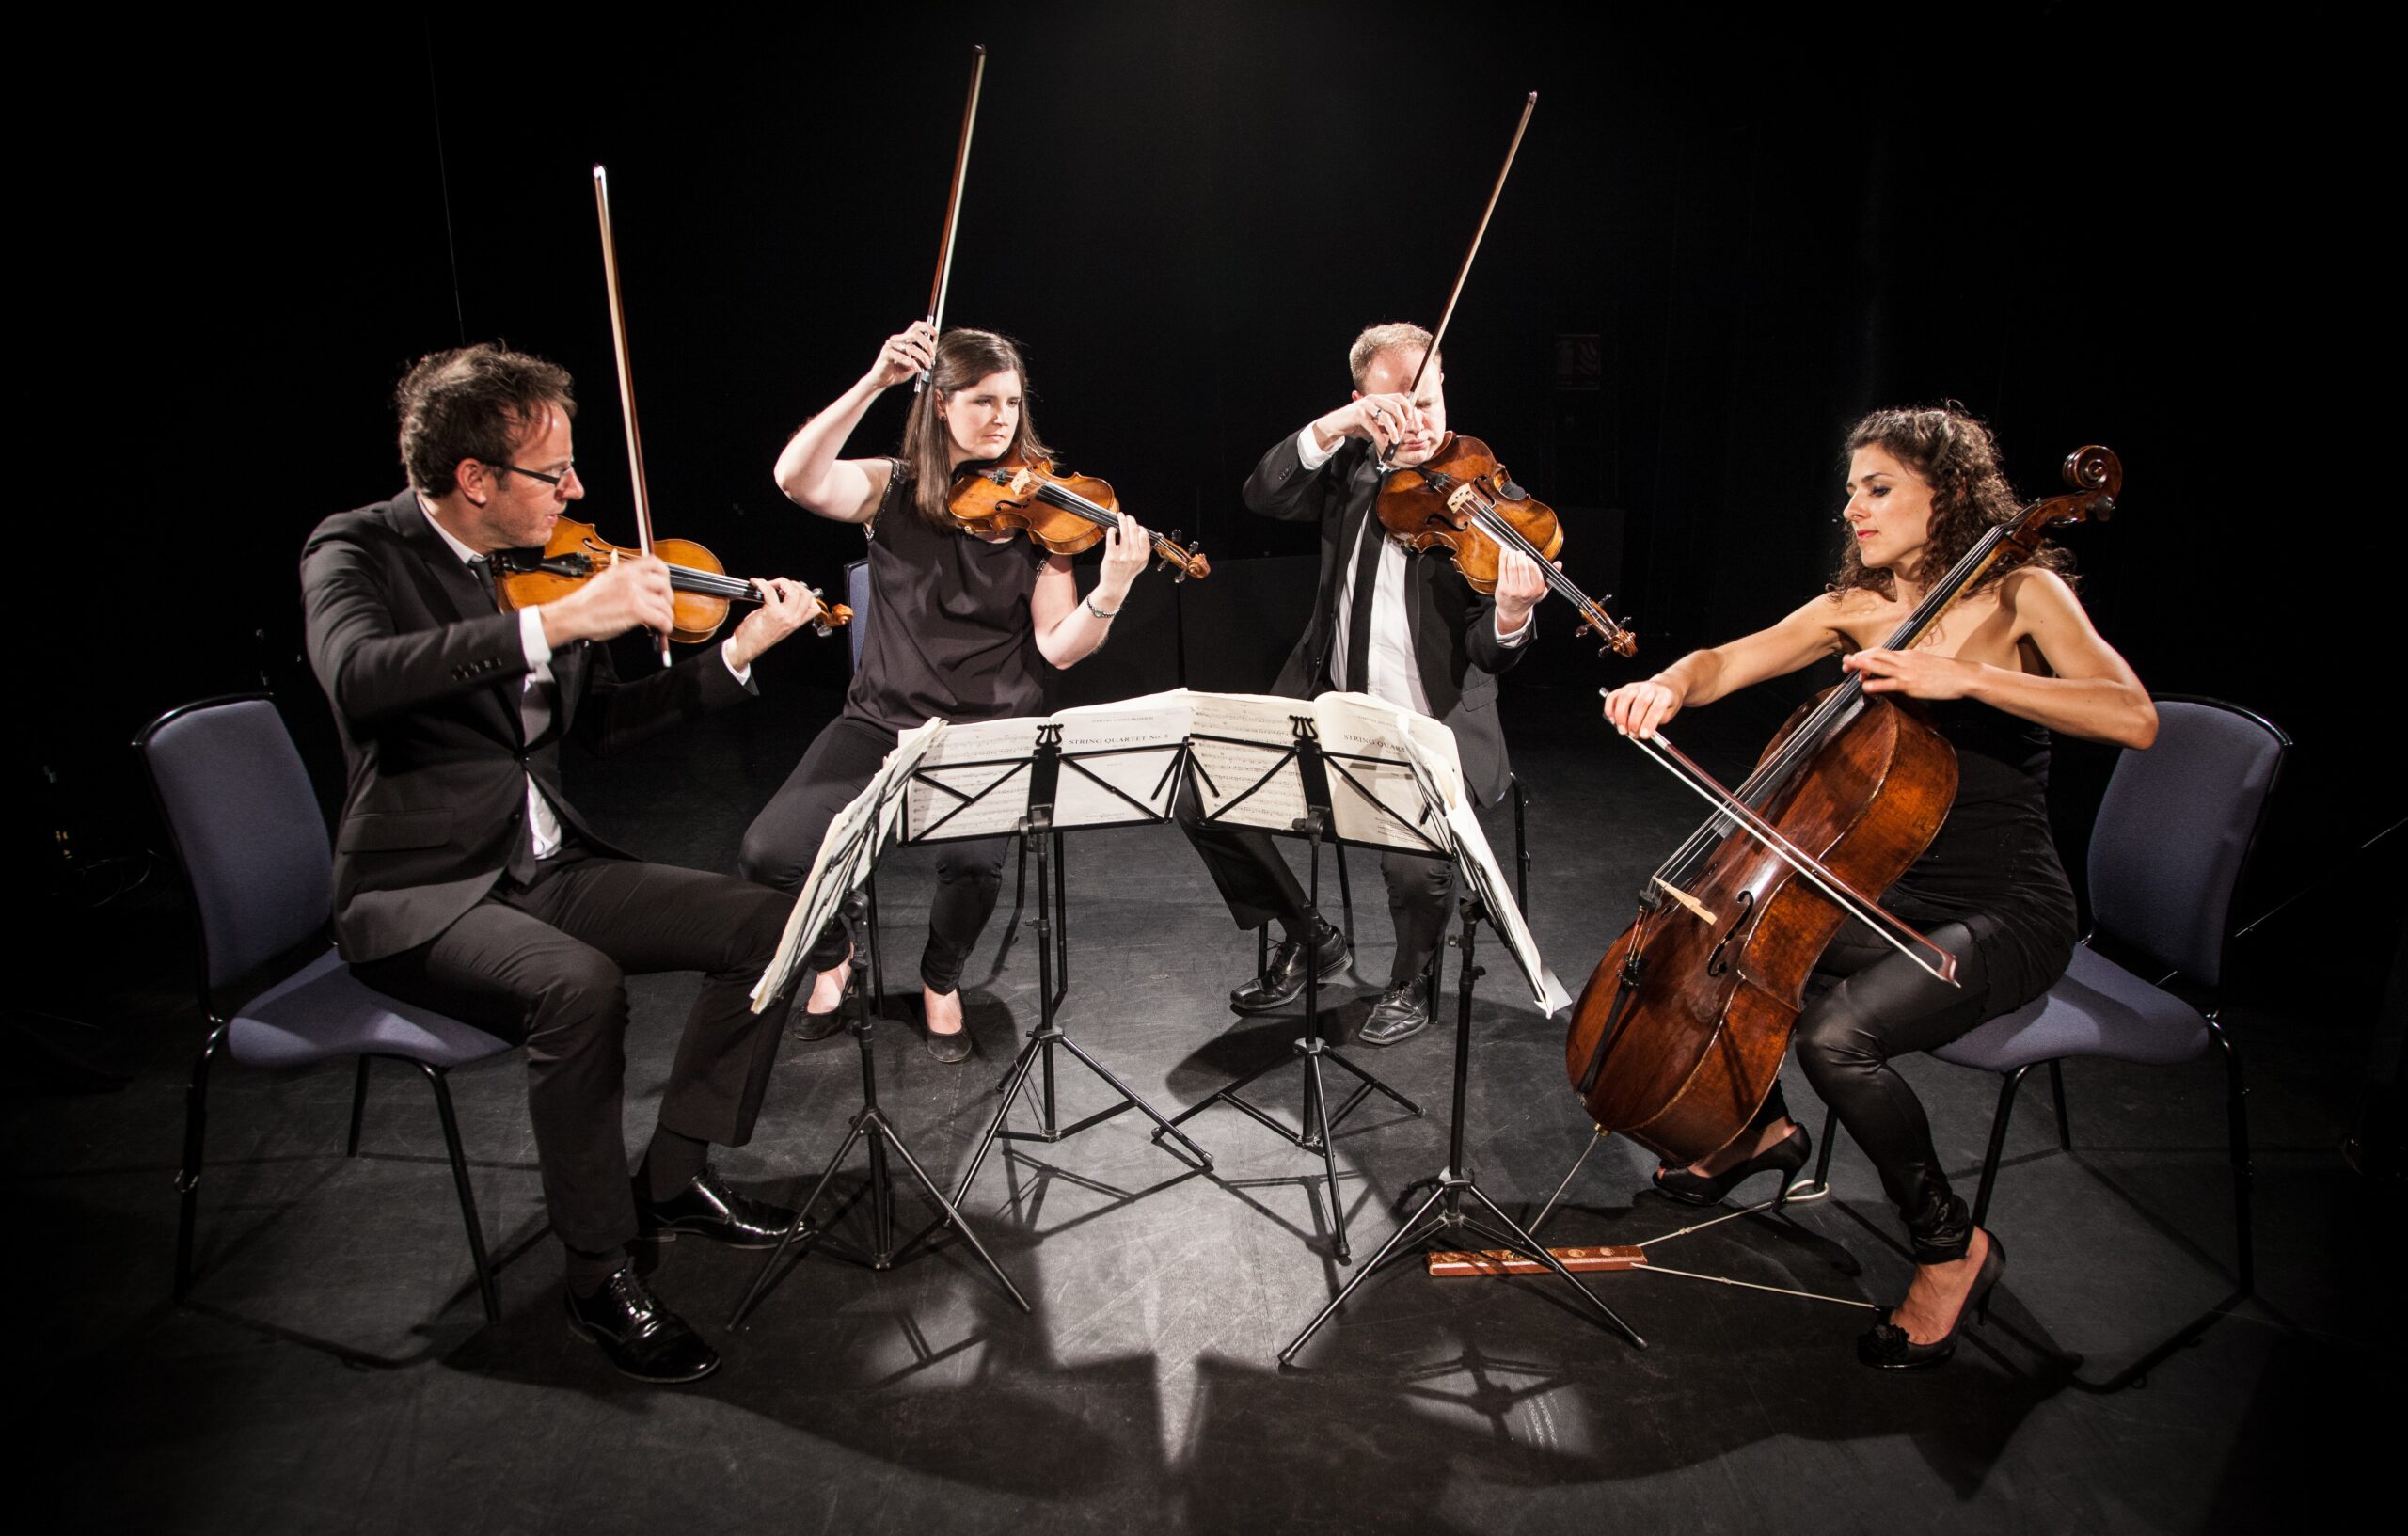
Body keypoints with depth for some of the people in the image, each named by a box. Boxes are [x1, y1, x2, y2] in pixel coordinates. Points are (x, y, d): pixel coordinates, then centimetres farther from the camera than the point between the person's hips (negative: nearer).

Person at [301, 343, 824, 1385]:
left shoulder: (540, 566, 6)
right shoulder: (356, 552, -11)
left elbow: (604, 722, 12)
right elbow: (356, 677, -34)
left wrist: (738, 653, 2)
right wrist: (551, 624, -39)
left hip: (545, 867, 7)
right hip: (418, 893, -6)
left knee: (761, 922, -7)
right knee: (580, 986, -34)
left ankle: (674, 1178, 7)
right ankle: (599, 1273, -13)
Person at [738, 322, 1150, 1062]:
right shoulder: (893, 490, 4)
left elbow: (1057, 647, -7)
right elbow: (797, 478, -18)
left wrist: (1111, 591, -26)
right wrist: (874, 382, -26)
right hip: (881, 723, 2)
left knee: (974, 861, -31)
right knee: (769, 852, -19)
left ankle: (941, 979, 6)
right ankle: (833, 955, 17)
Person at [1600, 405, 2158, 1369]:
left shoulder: (2020, 593, -9)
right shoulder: (1853, 610, 7)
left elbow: (2133, 718, -23)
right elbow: (1725, 663, -1)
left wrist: (1963, 676, -33)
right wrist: (1670, 685, -24)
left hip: (2005, 916, -7)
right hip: (1892, 896, 7)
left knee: (1836, 1034, -29)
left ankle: (1952, 1245, -3)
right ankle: (1763, 1125, 22)